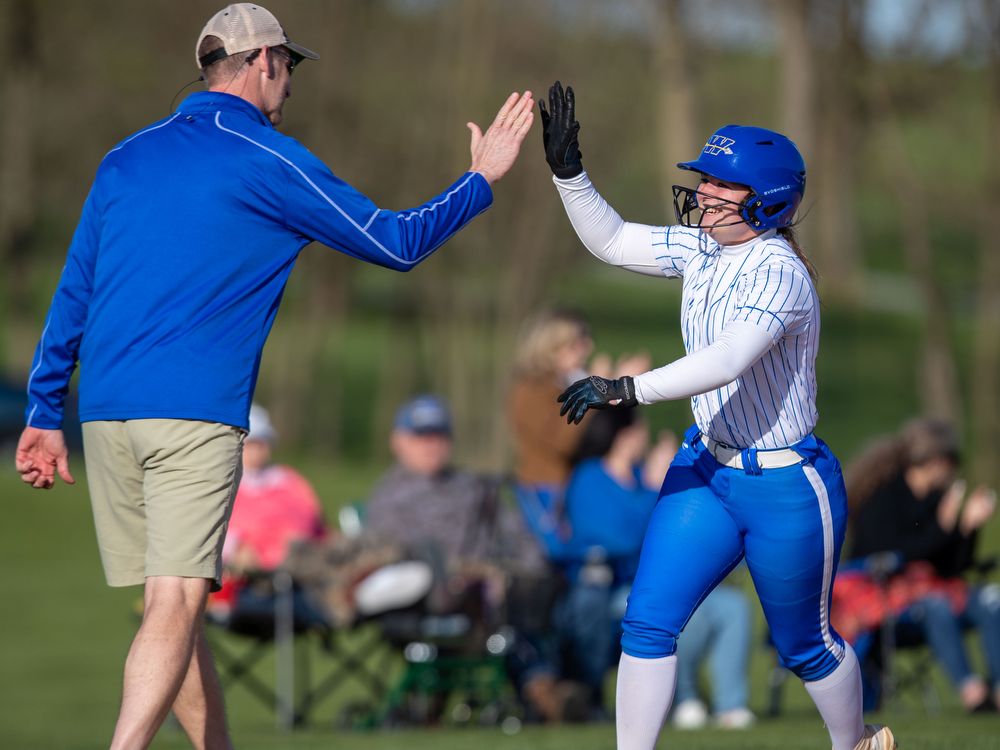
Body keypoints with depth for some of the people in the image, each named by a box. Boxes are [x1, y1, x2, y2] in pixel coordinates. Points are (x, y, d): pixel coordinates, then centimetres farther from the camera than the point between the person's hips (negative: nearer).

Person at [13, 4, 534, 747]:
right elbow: (397, 242, 6)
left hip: (105, 409, 6)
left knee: (172, 605, 13)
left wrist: (45, 412, 21)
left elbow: (73, 292, 17)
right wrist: (483, 179, 19)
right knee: (176, 604, -13)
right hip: (197, 409, -6)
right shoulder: (268, 162, 0)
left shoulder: (126, 158, 17)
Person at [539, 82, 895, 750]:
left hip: (787, 491, -7)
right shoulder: (705, 247, 0)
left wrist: (626, 390, -45)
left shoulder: (777, 271, -25)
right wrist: (567, 170, -6)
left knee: (806, 646, 11)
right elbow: (612, 241, 8)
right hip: (707, 469, 7)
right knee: (648, 621, -4)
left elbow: (727, 362, -39)